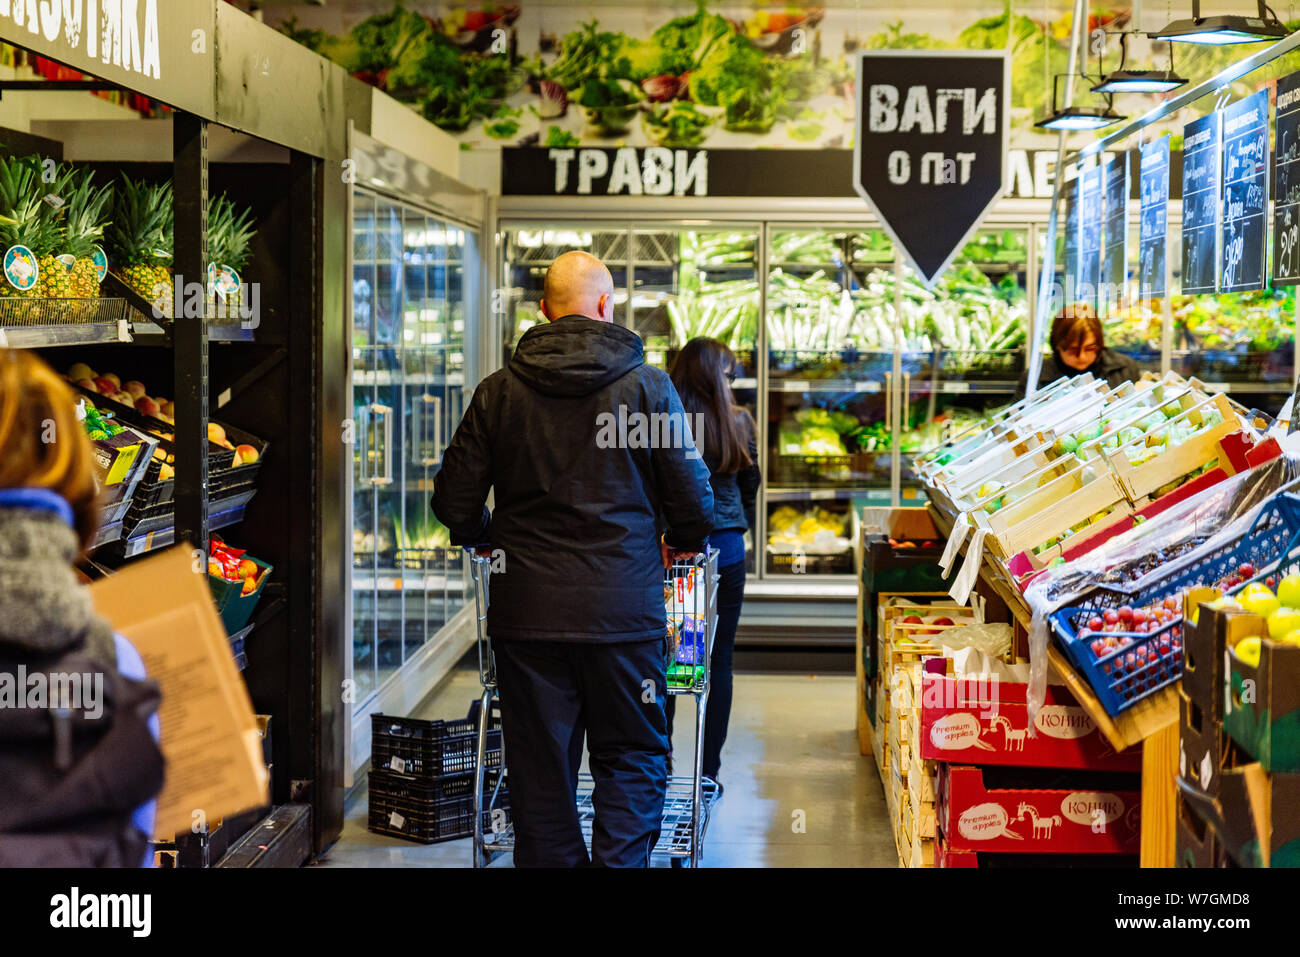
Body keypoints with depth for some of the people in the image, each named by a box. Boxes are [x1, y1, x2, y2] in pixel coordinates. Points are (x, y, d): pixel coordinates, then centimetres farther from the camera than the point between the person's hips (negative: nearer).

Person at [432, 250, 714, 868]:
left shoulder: (498, 393, 2)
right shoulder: (647, 386, -3)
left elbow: (454, 502, 4)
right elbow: (692, 497, -1)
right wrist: (684, 544, 20)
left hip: (526, 609, 2)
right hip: (624, 608, -2)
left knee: (540, 768, 10)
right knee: (630, 758, 11)